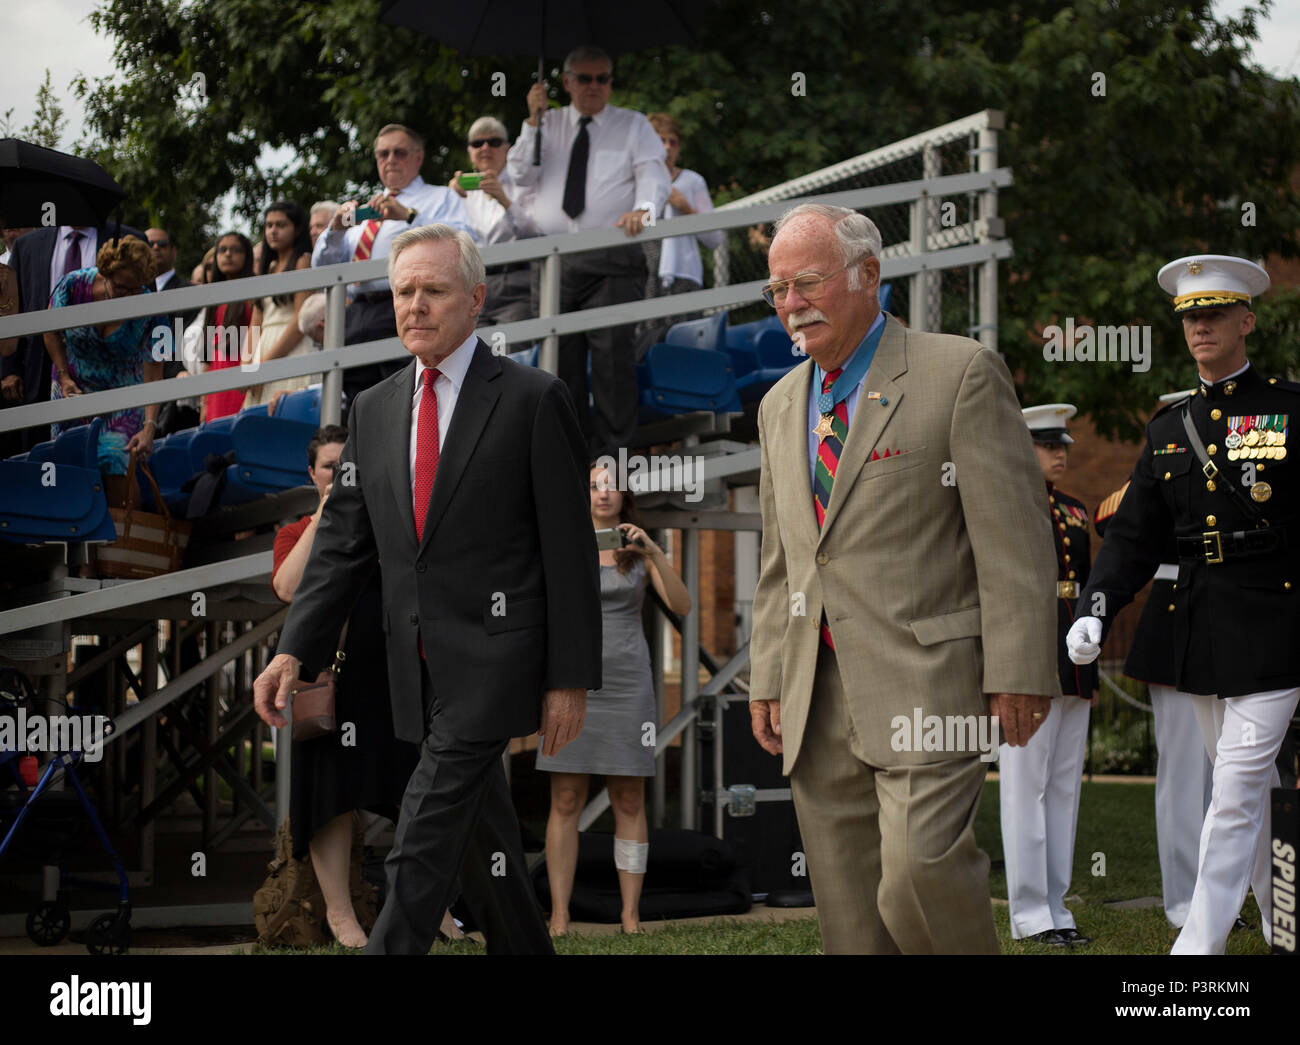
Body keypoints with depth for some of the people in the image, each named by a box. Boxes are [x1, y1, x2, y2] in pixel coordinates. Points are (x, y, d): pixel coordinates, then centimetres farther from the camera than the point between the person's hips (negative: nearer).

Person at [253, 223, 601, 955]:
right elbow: (343, 542, 11)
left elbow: (569, 548, -7)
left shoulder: (533, 399, -5)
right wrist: (295, 651, -2)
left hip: (493, 654, -6)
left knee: (425, 838, -13)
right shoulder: (374, 410, 12)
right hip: (420, 667, 6)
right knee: (482, 836, 14)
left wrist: (571, 677, -9)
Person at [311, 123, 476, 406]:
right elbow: (322, 267, 24)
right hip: (356, 316, 6)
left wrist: (410, 216, -15)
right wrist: (336, 229, 5)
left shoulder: (440, 198, 15)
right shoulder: (363, 211, 31)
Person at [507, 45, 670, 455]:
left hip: (611, 257, -3)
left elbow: (654, 175, -2)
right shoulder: (549, 126, 19)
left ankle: (612, 450, -10)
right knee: (559, 355, 3)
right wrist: (533, 121, -1)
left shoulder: (633, 125, 11)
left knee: (613, 351, -12)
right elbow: (521, 175, 9)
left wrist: (643, 209, -23)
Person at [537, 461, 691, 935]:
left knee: (629, 801, 1)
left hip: (626, 682, 0)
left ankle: (631, 917, 5)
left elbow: (682, 606, -8)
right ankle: (559, 918, -2)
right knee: (565, 801, -3)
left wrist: (655, 553, -19)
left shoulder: (640, 549, 5)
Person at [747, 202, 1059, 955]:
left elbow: (1014, 535, -8)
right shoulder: (782, 405, 18)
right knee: (848, 916, 5)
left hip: (926, 684, -6)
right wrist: (768, 679, 15)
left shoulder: (960, 374, -3)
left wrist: (1019, 673, -14)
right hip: (821, 701, 6)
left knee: (919, 877, -21)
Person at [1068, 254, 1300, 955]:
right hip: (1198, 631, 6)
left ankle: (1199, 946, -8)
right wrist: (1095, 611, -4)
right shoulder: (1169, 428, 12)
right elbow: (1134, 535, 10)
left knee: (1236, 793, -9)